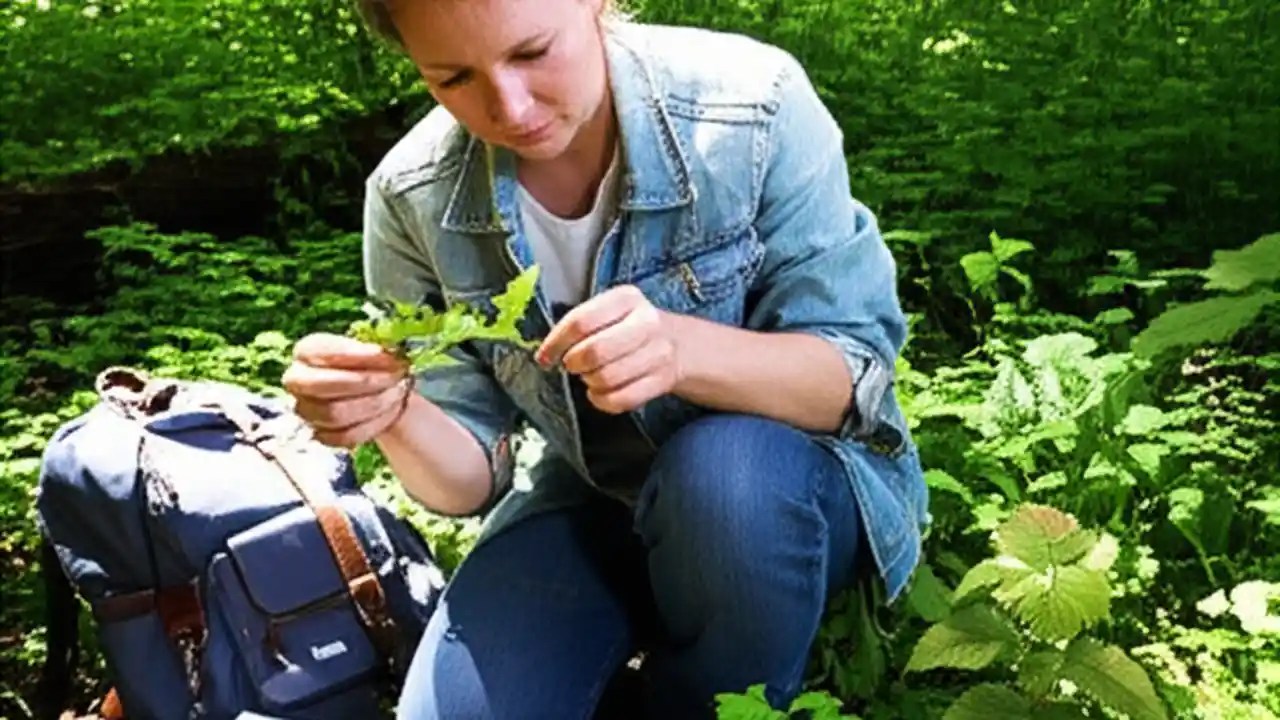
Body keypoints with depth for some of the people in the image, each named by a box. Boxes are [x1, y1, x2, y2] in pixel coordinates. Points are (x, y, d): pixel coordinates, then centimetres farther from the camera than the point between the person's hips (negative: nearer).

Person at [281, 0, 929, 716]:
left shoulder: (752, 106, -23)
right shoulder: (414, 199, -14)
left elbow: (853, 375, -21)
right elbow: (470, 477, -8)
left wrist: (685, 348, -41)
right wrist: (394, 416, -32)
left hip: (796, 477, -1)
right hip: (591, 500, 2)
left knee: (720, 476, -35)